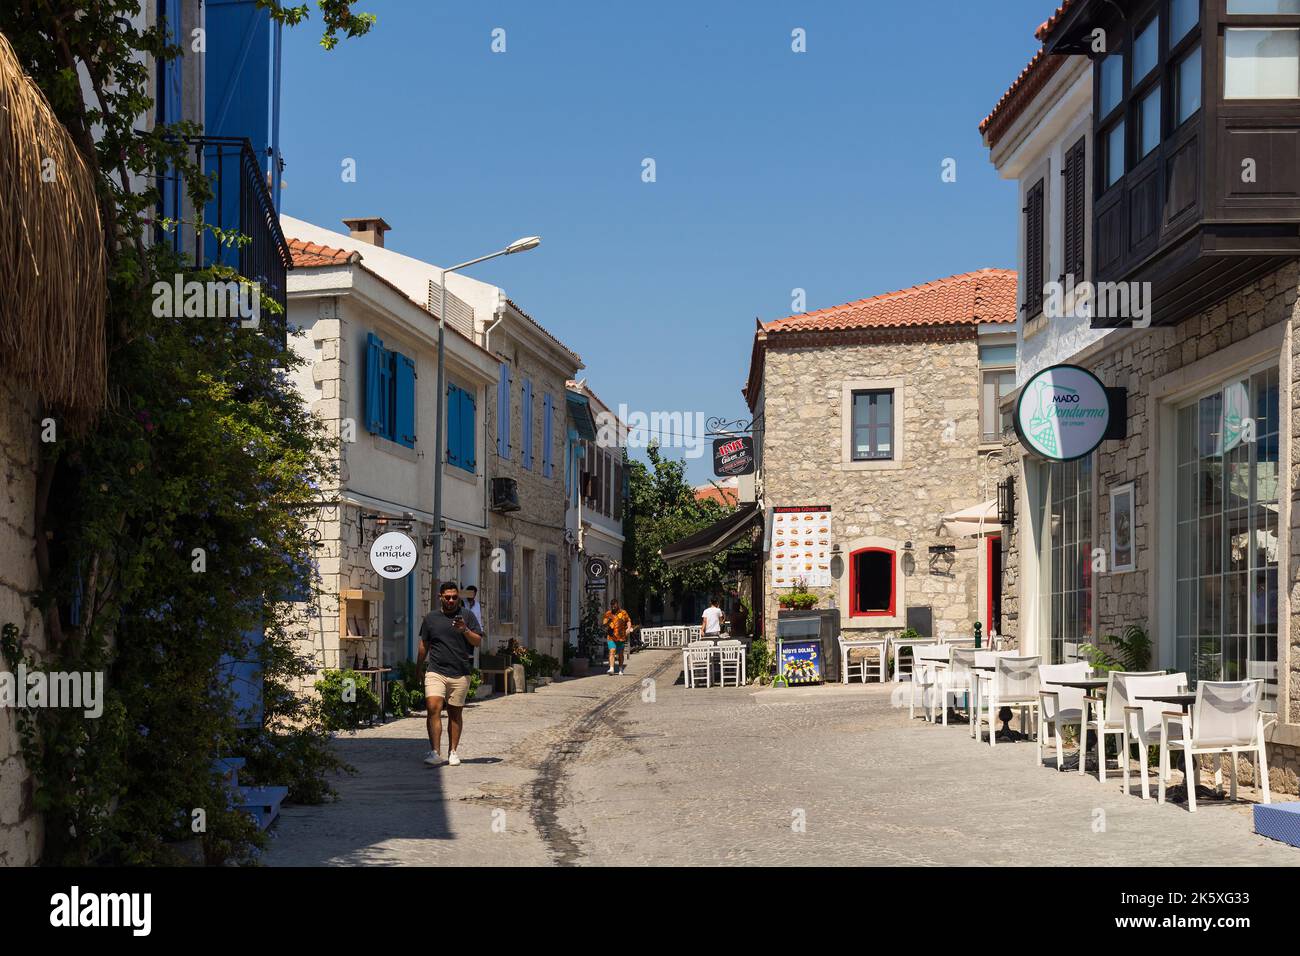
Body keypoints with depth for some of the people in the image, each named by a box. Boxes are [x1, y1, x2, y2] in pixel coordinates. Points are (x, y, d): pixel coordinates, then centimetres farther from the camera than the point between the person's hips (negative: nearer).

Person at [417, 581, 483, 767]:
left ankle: (452, 752, 16)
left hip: (460, 674, 0)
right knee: (433, 708, -16)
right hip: (435, 672, 0)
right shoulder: (430, 618, 10)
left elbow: (478, 642, 1)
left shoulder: (467, 616, 6)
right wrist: (421, 667, 20)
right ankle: (435, 752, -19)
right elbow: (424, 644, 19)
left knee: (455, 713, 6)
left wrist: (465, 630, -16)